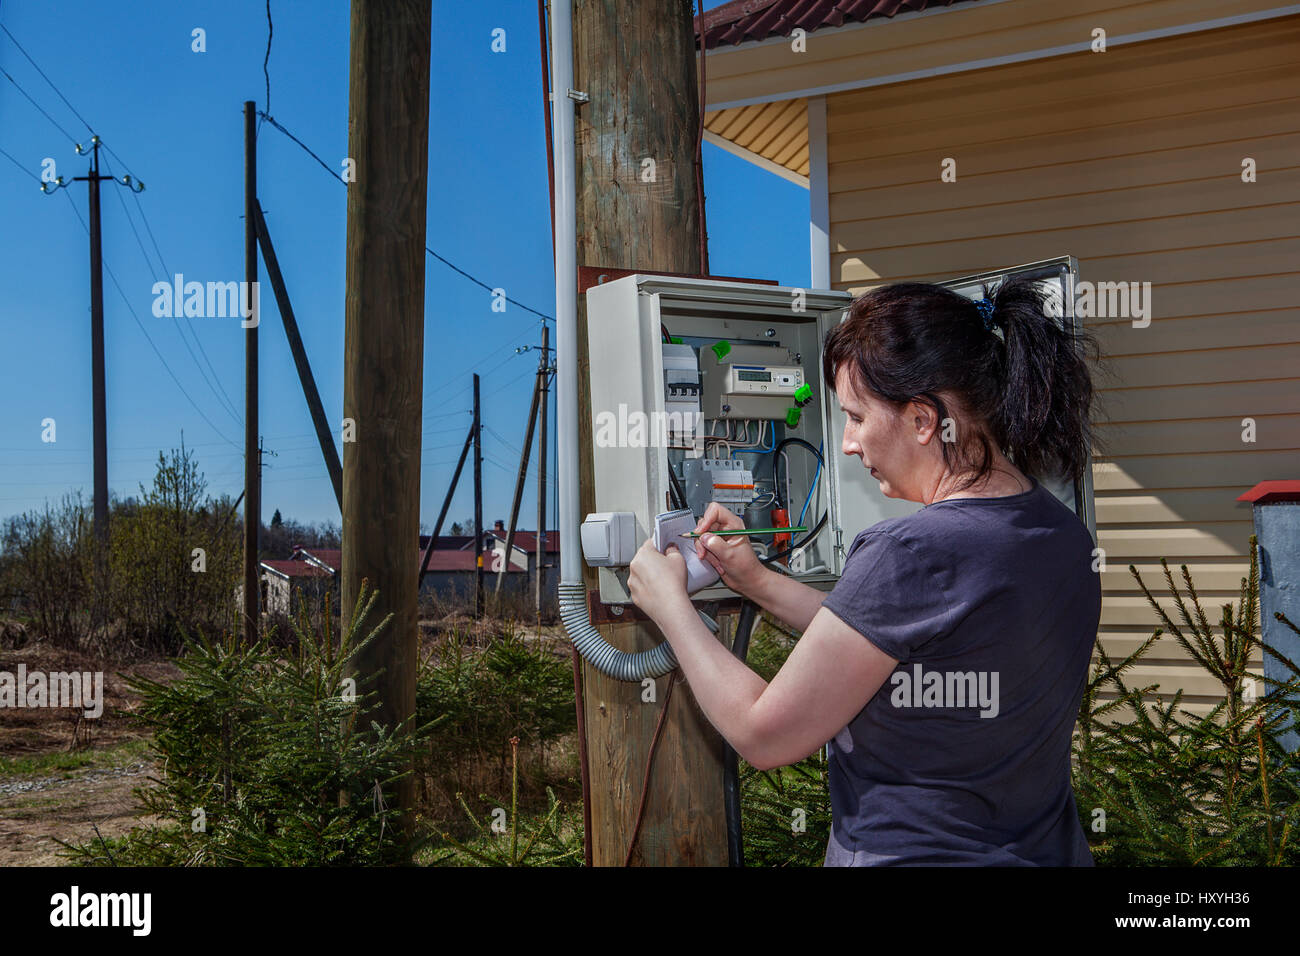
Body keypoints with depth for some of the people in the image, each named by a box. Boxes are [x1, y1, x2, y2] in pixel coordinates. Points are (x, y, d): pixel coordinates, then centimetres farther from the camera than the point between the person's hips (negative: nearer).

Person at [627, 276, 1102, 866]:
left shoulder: (908, 556, -26)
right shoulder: (1067, 536, -2)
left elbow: (763, 736, -18)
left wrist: (668, 602, -5)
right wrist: (758, 583, 9)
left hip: (910, 854, -7)